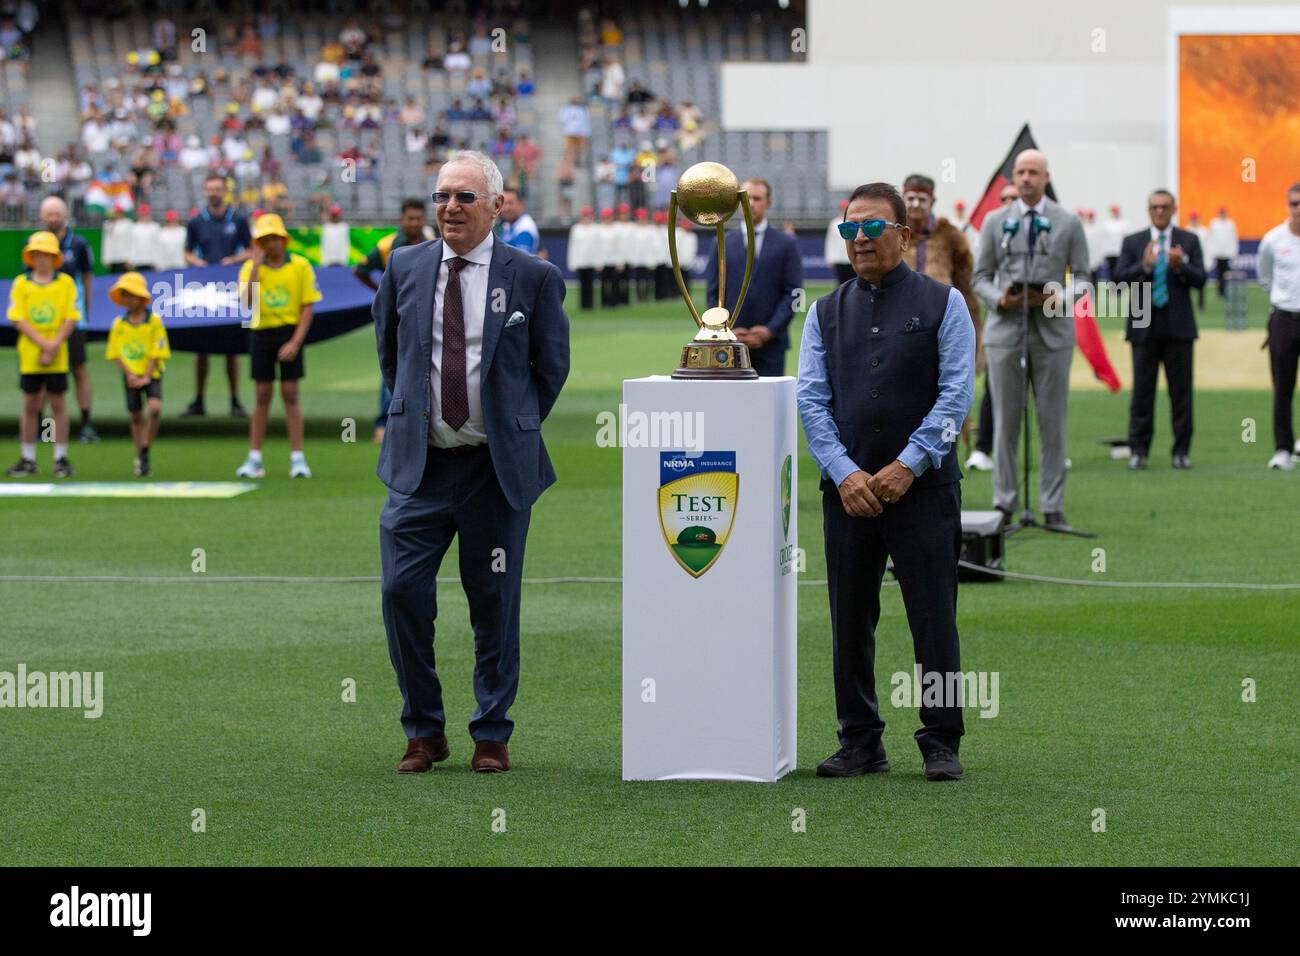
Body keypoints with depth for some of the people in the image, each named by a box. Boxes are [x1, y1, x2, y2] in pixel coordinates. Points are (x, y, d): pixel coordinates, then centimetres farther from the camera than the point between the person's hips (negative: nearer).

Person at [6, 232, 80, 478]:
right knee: (30, 406, 6)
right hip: (29, 355, 1)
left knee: (57, 404, 3)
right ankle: (28, 460, 12)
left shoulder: (65, 283, 1)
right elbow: (18, 320, -5)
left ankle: (61, 458, 9)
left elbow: (71, 319, -4)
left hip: (58, 356, -1)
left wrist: (53, 347, -14)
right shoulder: (21, 284, 2)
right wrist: (43, 344, -15)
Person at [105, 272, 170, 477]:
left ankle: (144, 453, -11)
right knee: (136, 416, 8)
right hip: (130, 376, 3)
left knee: (155, 408, -23)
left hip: (151, 374, -3)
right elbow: (115, 353, 1)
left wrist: (146, 376, -15)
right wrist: (129, 374, -12)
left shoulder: (154, 321, -7)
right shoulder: (119, 324, 1)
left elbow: (157, 352, -8)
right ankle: (140, 459, 20)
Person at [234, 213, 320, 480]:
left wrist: (296, 342, -12)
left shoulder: (300, 266, -3)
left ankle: (298, 458, 1)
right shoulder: (250, 267, 0)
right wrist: (257, 265, -17)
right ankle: (254, 459, 10)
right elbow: (247, 302, -16)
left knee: (290, 393, -2)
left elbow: (307, 307, -4)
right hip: (261, 333, 2)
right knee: (262, 395, 5)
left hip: (290, 332, -2)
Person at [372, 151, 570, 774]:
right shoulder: (404, 268, 5)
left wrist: (515, 431, 8)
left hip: (497, 468, -2)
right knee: (402, 591, -5)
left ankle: (492, 735, 17)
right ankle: (424, 732, 9)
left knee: (494, 604, 5)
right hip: (419, 465, 2)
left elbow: (552, 367, 7)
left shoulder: (533, 277, -3)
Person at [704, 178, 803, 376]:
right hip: (730, 343, 1)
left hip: (770, 343, -1)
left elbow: (792, 293, 1)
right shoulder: (723, 245, 11)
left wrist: (770, 330, -9)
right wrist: (727, 329, -5)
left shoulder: (787, 245, 7)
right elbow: (713, 294, 8)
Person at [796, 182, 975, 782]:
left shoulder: (943, 304, 2)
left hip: (923, 487, -3)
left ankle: (941, 744, 5)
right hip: (847, 489, 3)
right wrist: (845, 473, -11)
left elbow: (956, 394, -6)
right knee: (850, 620, 6)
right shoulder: (826, 313, 11)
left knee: (933, 618, -2)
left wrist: (907, 467, -14)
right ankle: (860, 743, 15)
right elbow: (811, 399, 3)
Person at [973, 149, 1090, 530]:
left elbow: (1082, 277, 6)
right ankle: (1004, 504, 7)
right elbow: (981, 276, 9)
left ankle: (1053, 508, 4)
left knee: (1052, 423, 1)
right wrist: (999, 298, -11)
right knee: (1005, 422, 2)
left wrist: (1059, 298, -13)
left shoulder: (1068, 223, 6)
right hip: (1005, 330, 1)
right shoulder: (994, 221, 8)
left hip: (1053, 331, -1)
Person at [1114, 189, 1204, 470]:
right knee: (1142, 391, 2)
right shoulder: (1132, 242, 8)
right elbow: (1120, 278, -3)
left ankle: (1181, 451, 5)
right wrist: (1144, 266, -20)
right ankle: (1138, 450, 6)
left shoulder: (1189, 241, 7)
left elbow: (1200, 279, -1)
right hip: (1144, 327, 0)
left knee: (1181, 392, 1)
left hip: (1178, 326, 0)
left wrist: (1181, 265, -20)